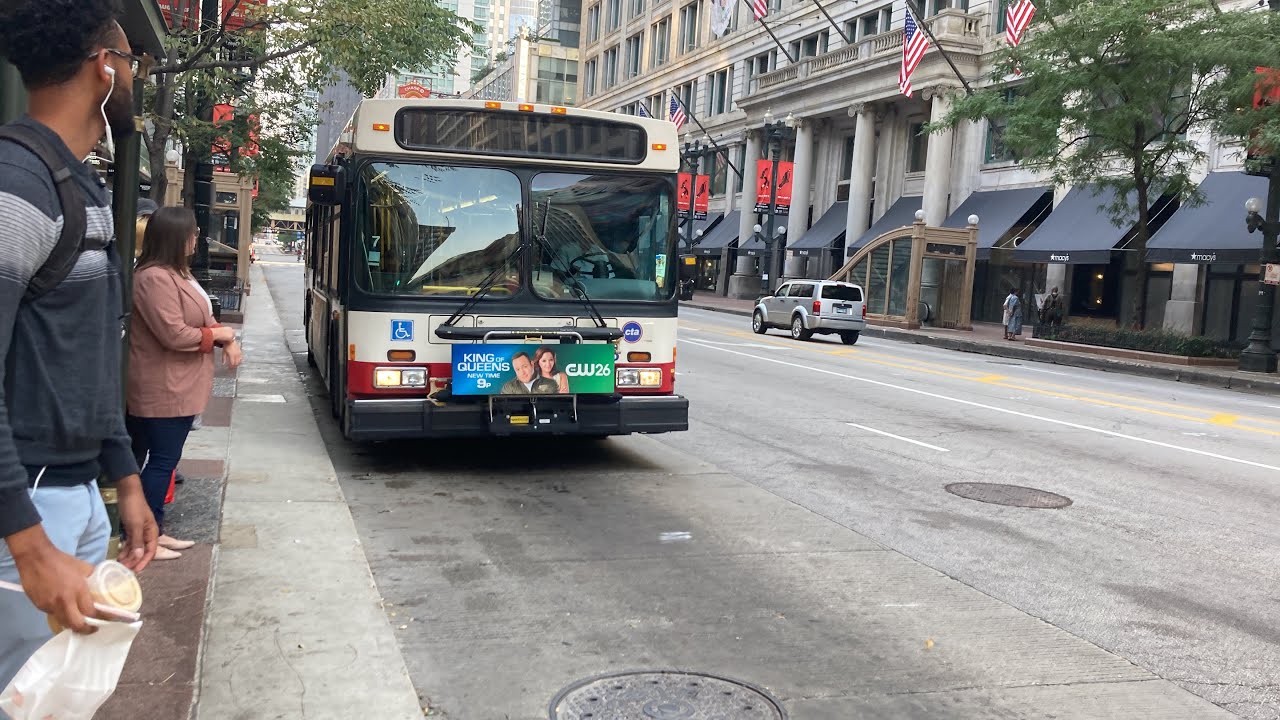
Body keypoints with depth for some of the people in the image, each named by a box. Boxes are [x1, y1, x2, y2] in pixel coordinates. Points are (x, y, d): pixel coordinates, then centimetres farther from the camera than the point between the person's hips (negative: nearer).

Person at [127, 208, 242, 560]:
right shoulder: (154, 278, -21)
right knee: (161, 461, -2)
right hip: (163, 390, -10)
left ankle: (154, 529, 24)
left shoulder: (178, 273, 12)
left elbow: (201, 318, 16)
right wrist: (220, 334, -12)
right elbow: (175, 335, -25)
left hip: (179, 388, 10)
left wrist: (228, 340, -2)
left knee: (163, 460, 15)